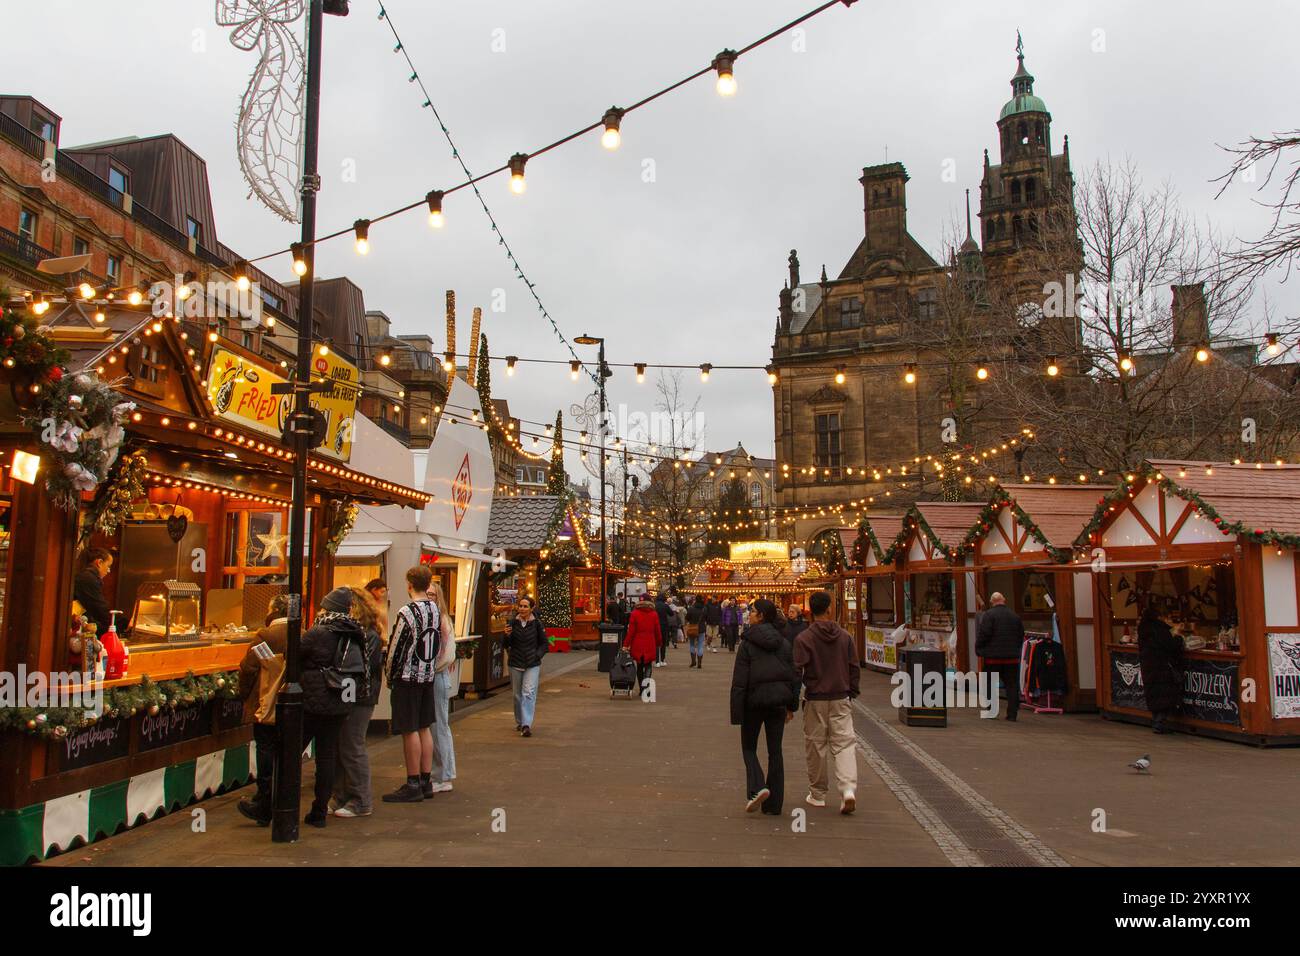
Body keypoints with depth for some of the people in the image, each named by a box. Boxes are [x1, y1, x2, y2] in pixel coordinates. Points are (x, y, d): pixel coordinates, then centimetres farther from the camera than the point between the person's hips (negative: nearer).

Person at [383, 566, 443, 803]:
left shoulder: (407, 613, -16)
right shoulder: (435, 610, 5)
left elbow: (396, 648, -11)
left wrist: (390, 677, 2)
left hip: (407, 678, -7)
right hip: (428, 676, 7)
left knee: (410, 731, -1)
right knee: (425, 728, 13)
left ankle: (413, 785, 3)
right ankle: (426, 781, 19)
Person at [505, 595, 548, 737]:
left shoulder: (537, 624, -3)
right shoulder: (513, 623, 0)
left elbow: (545, 644, 6)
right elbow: (507, 645, 5)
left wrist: (538, 655, -7)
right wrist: (507, 636, -15)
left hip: (532, 665, -2)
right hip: (515, 664, 2)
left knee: (529, 693, -13)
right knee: (518, 695, 13)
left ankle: (526, 725, -17)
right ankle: (519, 722, 29)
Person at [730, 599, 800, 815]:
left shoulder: (748, 644, -8)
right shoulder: (783, 643, 6)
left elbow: (739, 681, -11)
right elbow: (794, 675, 8)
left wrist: (736, 713, -10)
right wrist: (791, 705, 16)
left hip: (754, 700, -4)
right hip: (778, 701, 4)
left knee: (748, 747, 12)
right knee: (775, 751, 11)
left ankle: (757, 788, -11)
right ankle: (774, 803, 14)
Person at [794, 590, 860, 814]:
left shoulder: (803, 638, -8)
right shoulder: (844, 636, 2)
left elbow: (797, 671, -10)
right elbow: (854, 668, 6)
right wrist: (851, 693, 17)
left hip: (815, 700, -2)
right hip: (841, 699, 2)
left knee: (816, 746, 8)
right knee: (844, 743, 4)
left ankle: (817, 794, 18)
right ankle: (848, 788, -13)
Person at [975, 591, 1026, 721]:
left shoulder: (988, 615, -8)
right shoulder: (1015, 616, 9)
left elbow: (983, 634, -14)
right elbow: (1021, 636, 14)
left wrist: (978, 649, 0)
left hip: (993, 656, -4)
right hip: (1012, 657, 4)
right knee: (1012, 685, 7)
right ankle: (1012, 713, 3)